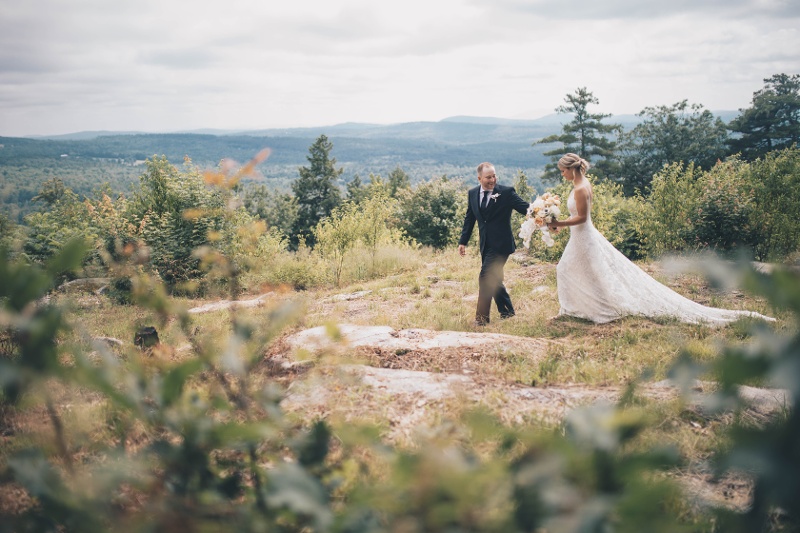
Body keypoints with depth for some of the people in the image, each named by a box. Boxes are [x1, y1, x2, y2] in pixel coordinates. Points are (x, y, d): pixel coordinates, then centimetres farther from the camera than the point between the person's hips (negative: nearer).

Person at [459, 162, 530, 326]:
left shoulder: (506, 192, -9)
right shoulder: (472, 194, 6)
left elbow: (525, 207, -15)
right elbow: (469, 219, 15)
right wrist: (463, 241, 13)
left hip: (501, 244, -6)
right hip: (485, 244, 6)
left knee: (486, 277, -12)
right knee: (494, 279, 15)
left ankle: (482, 317, -4)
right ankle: (507, 311, 33)